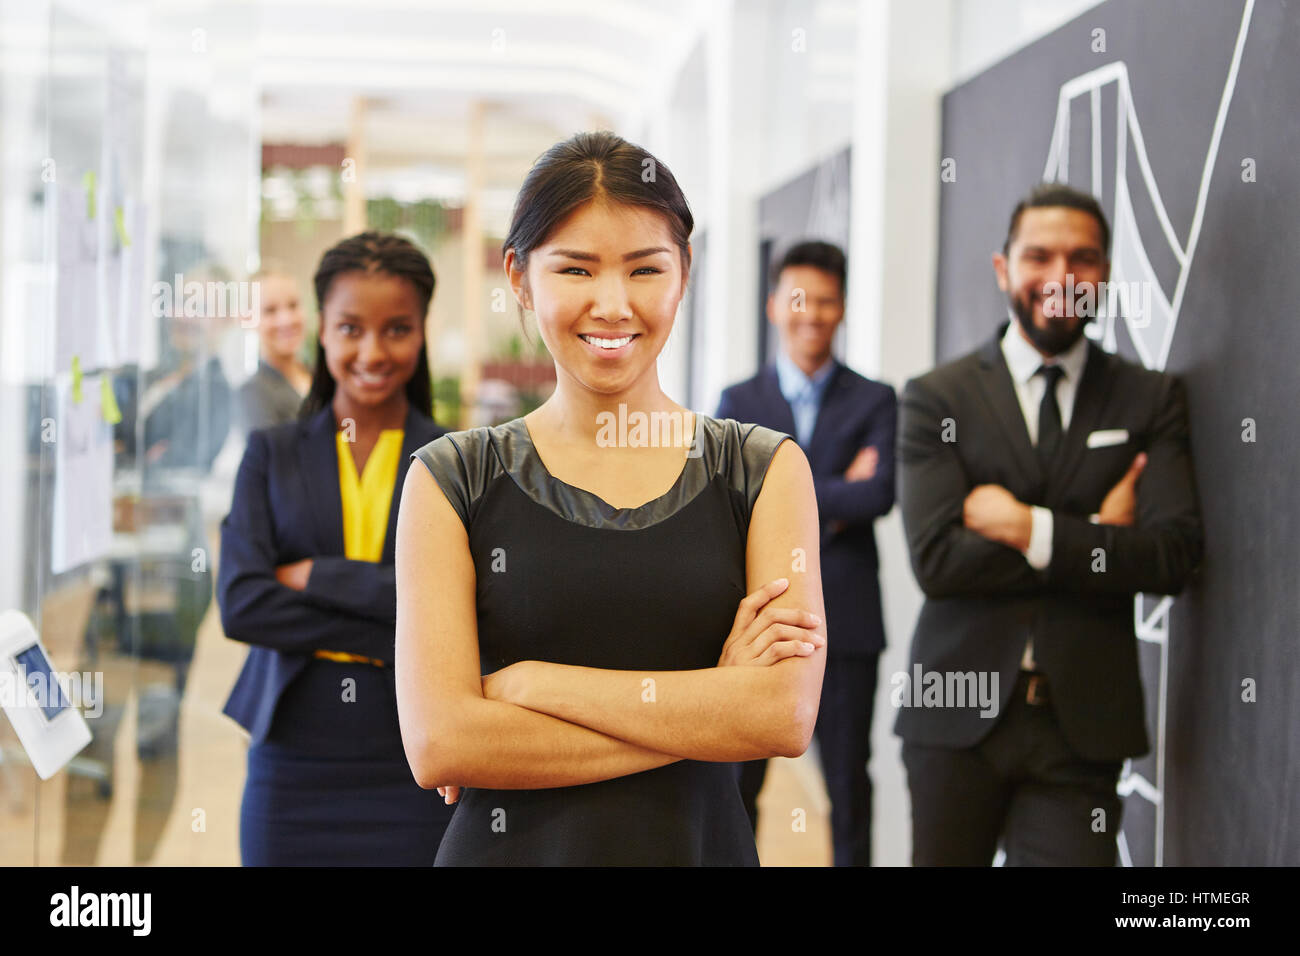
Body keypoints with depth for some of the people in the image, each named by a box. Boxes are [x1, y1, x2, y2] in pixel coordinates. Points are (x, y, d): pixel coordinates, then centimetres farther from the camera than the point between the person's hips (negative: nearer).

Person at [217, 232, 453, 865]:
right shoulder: (271, 456, 6)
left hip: (415, 772, -1)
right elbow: (240, 604, -7)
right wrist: (404, 637, -13)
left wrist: (314, 576, -11)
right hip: (291, 767, 1)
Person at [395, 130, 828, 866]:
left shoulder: (766, 469, -1)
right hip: (510, 846, -1)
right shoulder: (453, 479, -3)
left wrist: (527, 682, -14)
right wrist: (704, 710, -15)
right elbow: (437, 743, -14)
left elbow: (787, 715, -13)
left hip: (703, 843, 1)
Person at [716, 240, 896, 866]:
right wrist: (838, 492, -10)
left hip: (845, 620, 0)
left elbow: (882, 493, -11)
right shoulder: (738, 403, 8)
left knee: (849, 785, 7)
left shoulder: (875, 401, 5)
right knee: (735, 785, 5)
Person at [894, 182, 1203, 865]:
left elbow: (1174, 555, -8)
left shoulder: (1151, 400, 6)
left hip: (1080, 727, 0)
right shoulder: (936, 398, 1)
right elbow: (936, 558, -12)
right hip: (956, 716, 0)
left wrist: (1027, 528, -14)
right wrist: (1096, 535, -11)